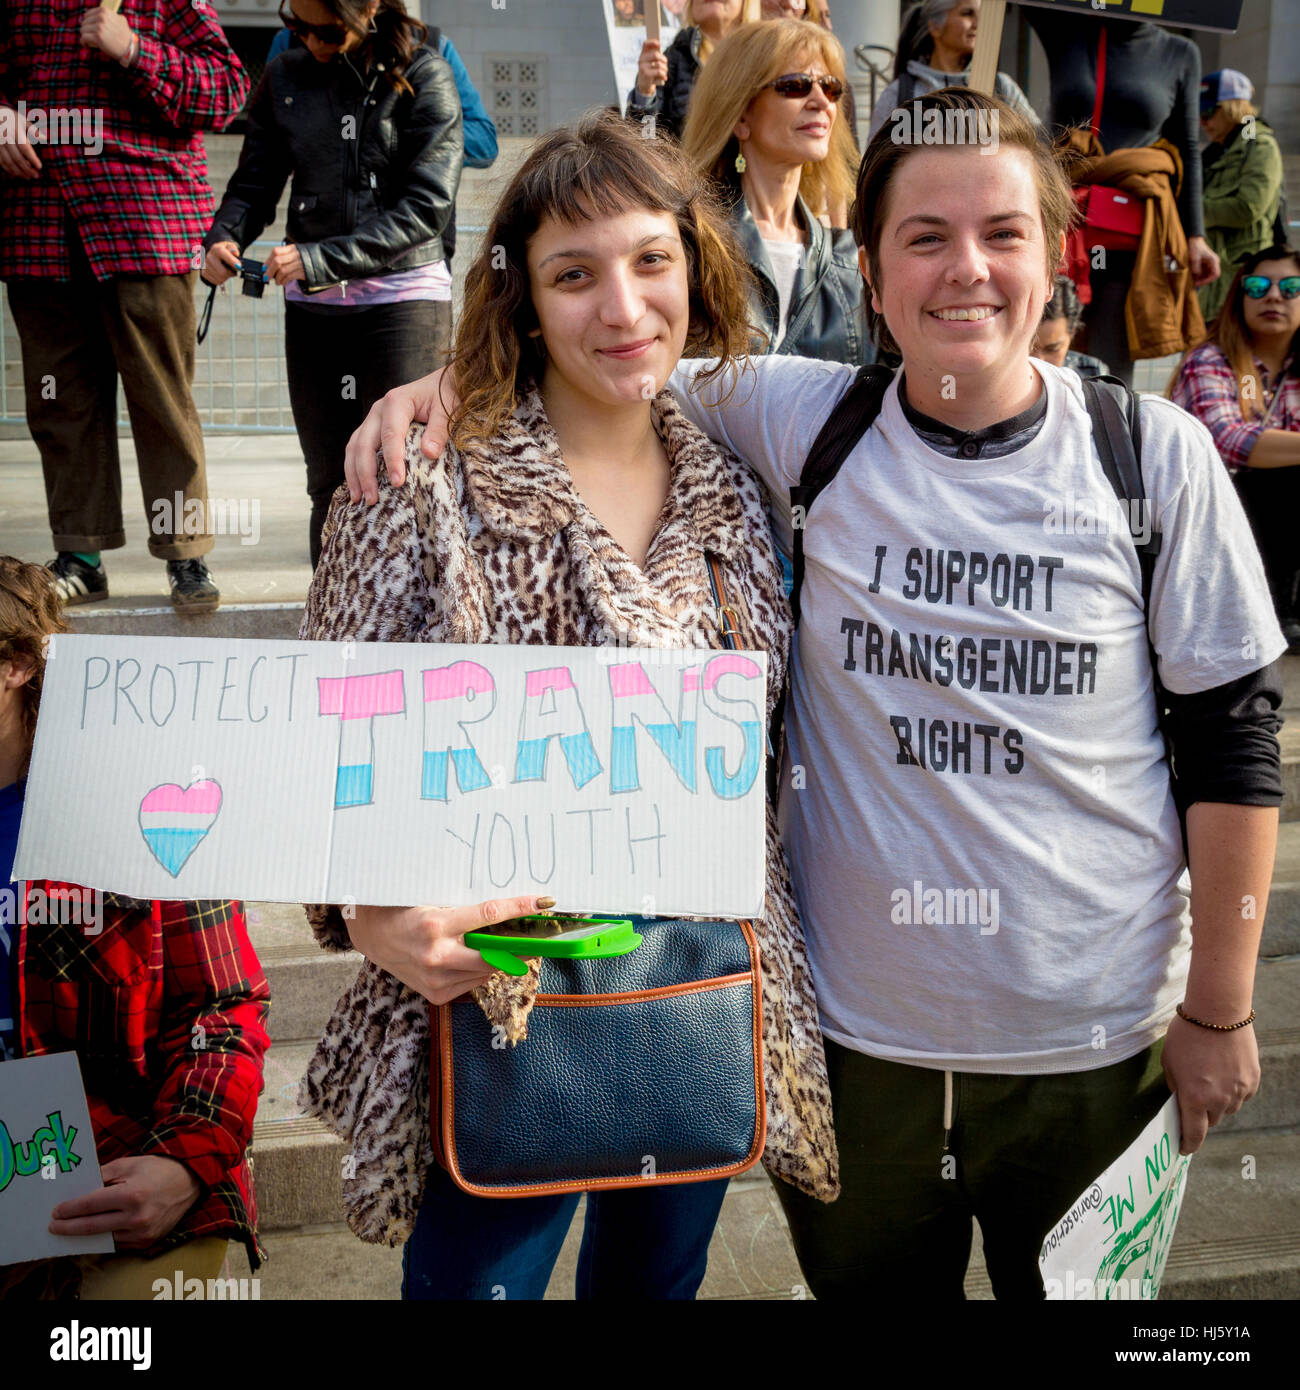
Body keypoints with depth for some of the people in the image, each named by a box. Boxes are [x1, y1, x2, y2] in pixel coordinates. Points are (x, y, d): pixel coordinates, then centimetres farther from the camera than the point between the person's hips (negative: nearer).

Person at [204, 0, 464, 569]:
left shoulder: (424, 76, -4)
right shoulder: (285, 77, 9)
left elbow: (427, 206, -13)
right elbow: (255, 181, 13)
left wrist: (321, 258, -19)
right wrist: (223, 237, -10)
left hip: (405, 295, -4)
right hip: (313, 308, 4)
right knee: (330, 482, 9)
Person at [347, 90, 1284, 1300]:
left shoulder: (1155, 456, -9)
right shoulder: (803, 423, -7)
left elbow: (1232, 742, -4)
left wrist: (1218, 1012, -1)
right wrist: (444, 380, -14)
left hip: (1094, 1040, 0)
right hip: (856, 1030, 1)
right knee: (869, 1285, 21)